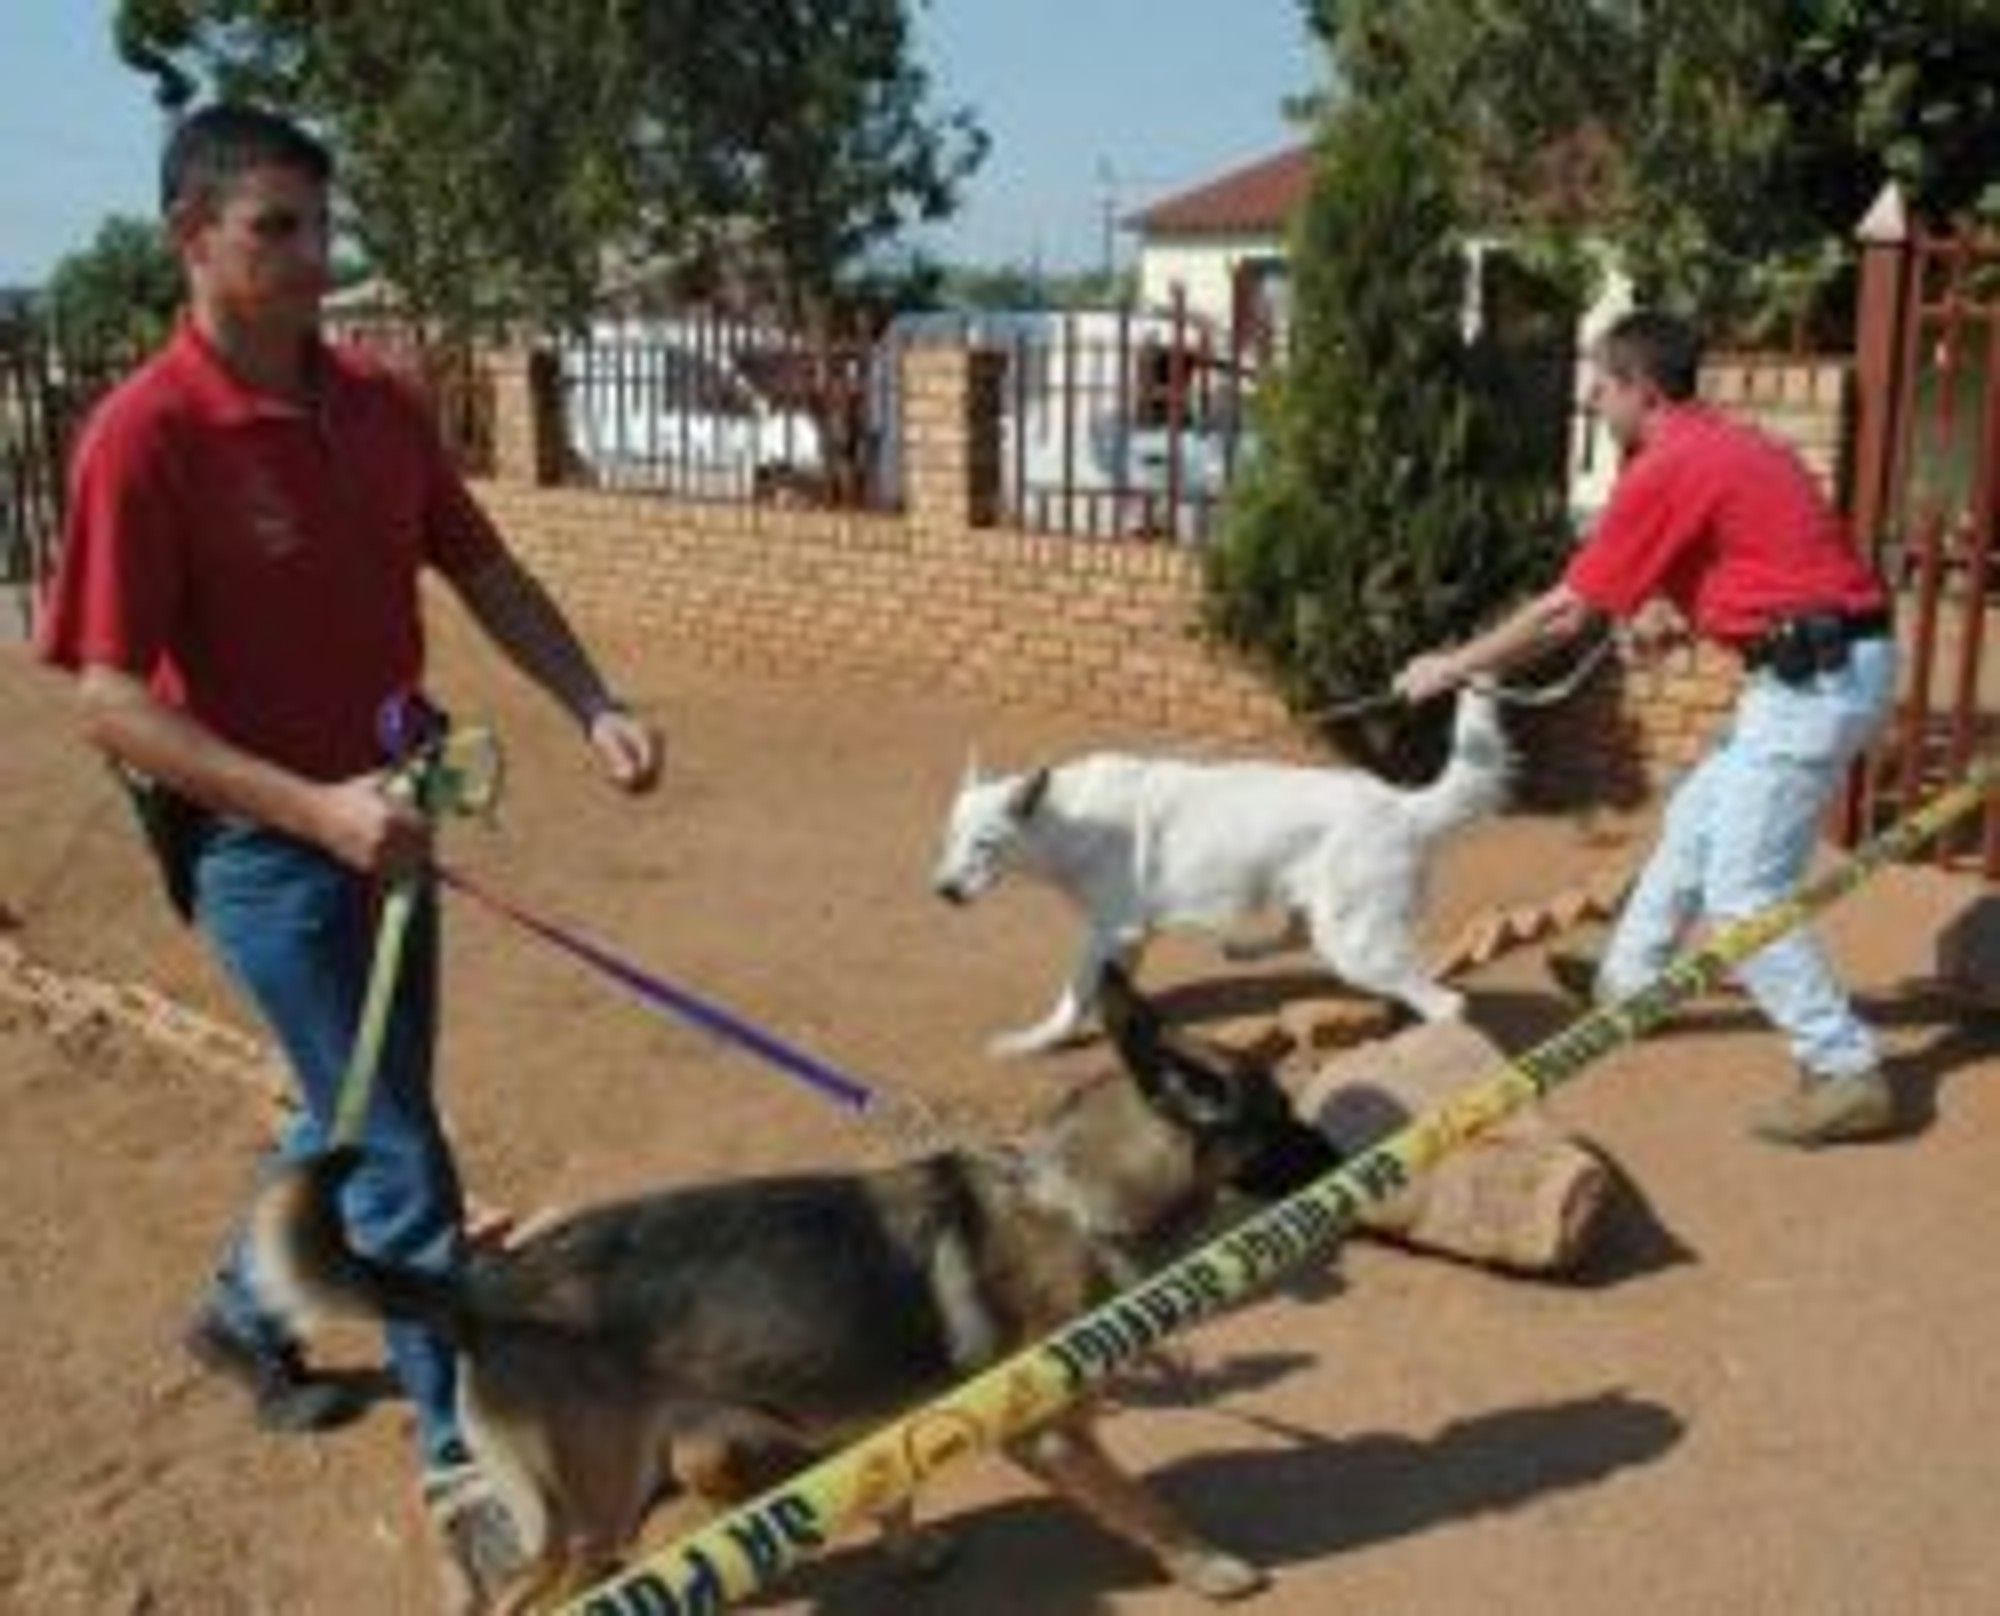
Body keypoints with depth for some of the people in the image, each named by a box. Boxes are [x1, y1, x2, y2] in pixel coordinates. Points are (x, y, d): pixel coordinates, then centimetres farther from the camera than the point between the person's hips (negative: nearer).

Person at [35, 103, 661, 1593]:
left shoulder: (377, 403, 2)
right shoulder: (146, 436, -18)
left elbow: (485, 572, 8)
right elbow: (111, 700, -19)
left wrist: (596, 708, -8)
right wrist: (315, 808, -28)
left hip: (388, 815, 7)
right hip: (266, 842, -7)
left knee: (363, 1110, 22)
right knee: (400, 1153, -3)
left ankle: (246, 1313, 49)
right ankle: (464, 1465, 12)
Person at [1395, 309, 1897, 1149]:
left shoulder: (1665, 469, -13)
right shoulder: (1725, 443, 15)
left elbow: (1563, 614, -9)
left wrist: (1452, 666, 1)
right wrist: (1672, 609, 17)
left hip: (1815, 678, -10)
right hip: (1821, 667, 10)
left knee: (1741, 896, -6)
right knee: (1693, 821, 22)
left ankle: (1847, 1076, -1)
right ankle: (1626, 983, 35)